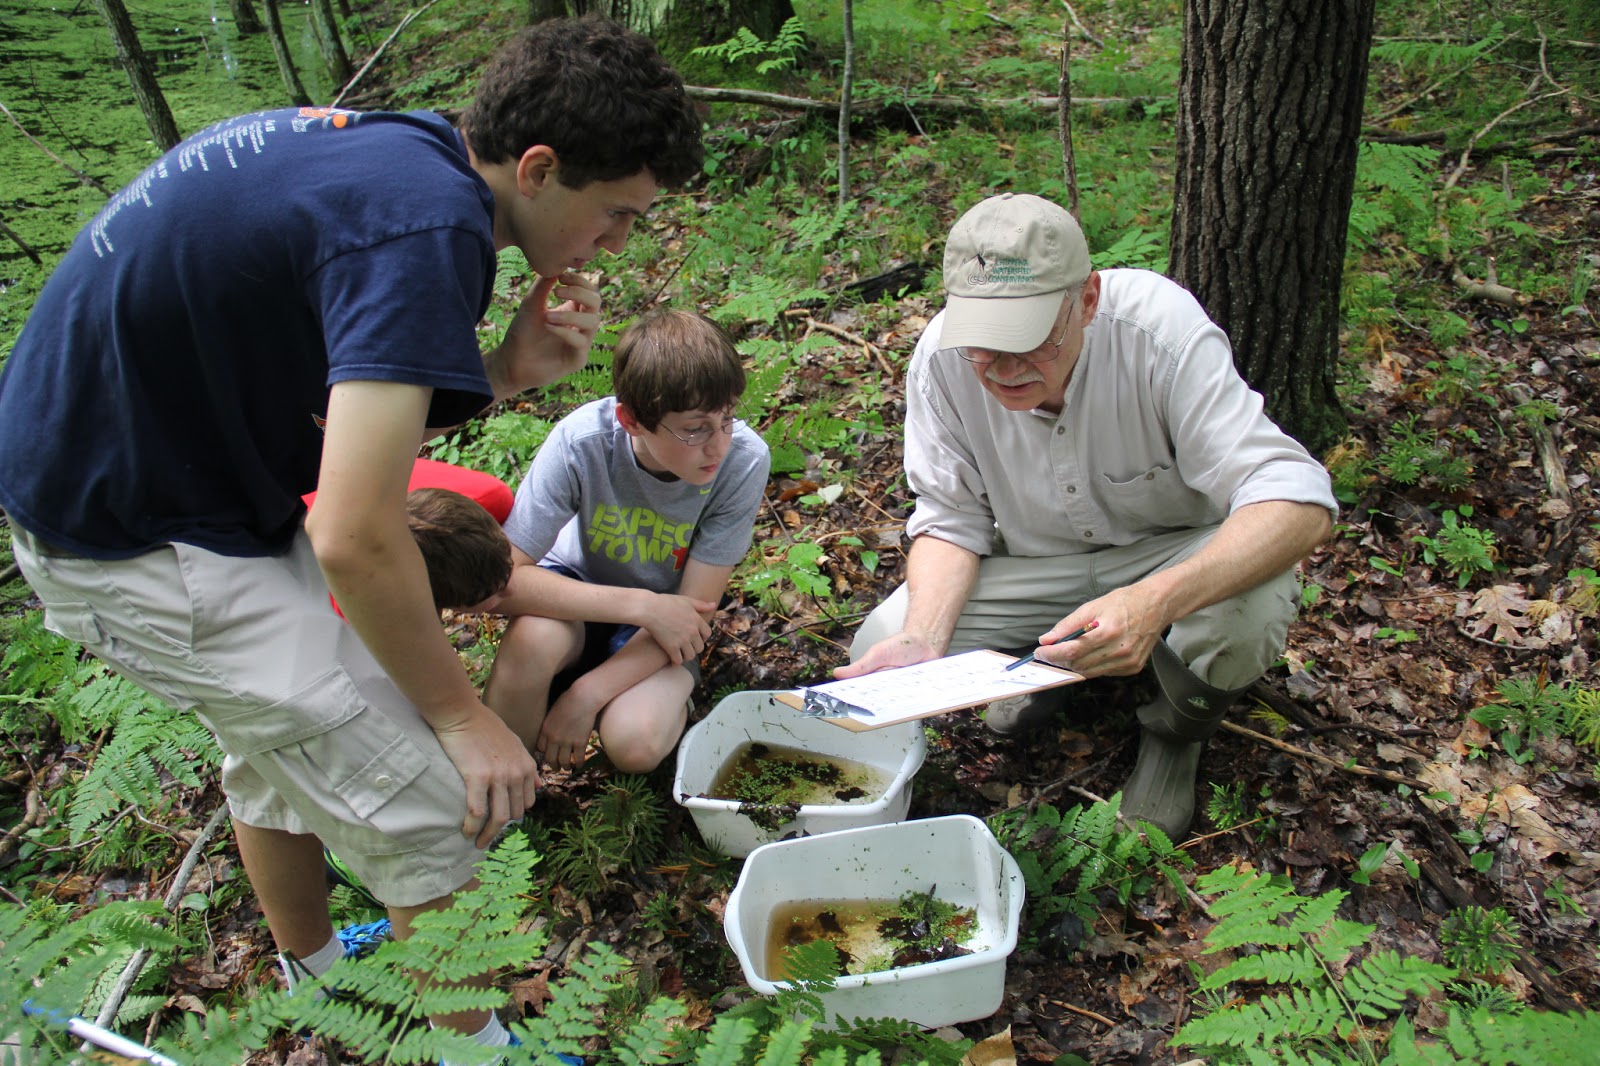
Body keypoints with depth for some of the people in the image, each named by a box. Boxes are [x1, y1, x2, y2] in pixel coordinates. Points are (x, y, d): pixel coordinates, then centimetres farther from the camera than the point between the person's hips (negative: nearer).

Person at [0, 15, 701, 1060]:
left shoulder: (388, 149, 2)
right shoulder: (426, 225, -27)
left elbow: (349, 417, 5)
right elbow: (355, 539, -29)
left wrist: (508, 373, -10)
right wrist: (462, 715, -16)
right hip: (146, 543, -10)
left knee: (284, 739, 27)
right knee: (436, 807, -4)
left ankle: (314, 977, 50)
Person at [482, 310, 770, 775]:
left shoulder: (743, 460, -27)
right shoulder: (581, 442, -28)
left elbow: (698, 609, -20)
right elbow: (504, 579, -29)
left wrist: (587, 694, -26)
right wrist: (641, 606, -35)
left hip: (665, 619, 0)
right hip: (578, 593, 1)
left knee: (636, 743, -29)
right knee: (533, 637, -34)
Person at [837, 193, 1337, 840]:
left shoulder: (1158, 327, -31)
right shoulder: (942, 357, -21)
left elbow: (1297, 501, -36)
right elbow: (950, 520, -10)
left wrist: (1156, 600, -53)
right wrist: (920, 640, -30)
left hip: (1176, 552, -2)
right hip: (1041, 568, 3)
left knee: (1245, 615, -36)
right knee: (882, 649, -19)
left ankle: (1176, 732, 1)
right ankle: (1051, 665, 12)